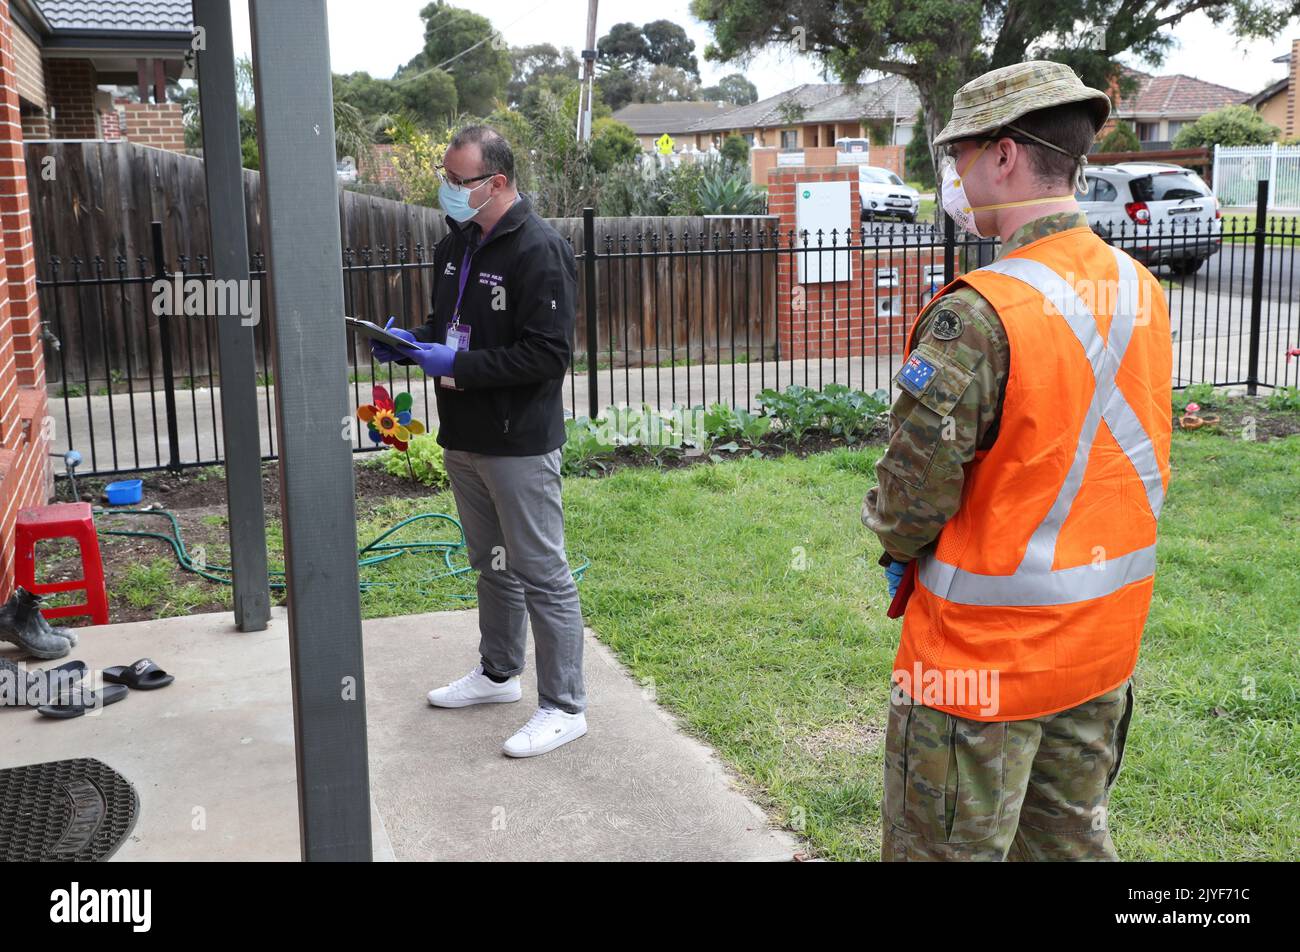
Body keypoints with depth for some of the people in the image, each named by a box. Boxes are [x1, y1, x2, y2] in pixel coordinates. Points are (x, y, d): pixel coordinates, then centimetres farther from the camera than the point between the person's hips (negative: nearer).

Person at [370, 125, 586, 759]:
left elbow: (548, 353, -23)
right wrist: (409, 343, 2)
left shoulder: (540, 251, -17)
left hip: (520, 444, -9)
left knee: (542, 575, -1)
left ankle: (564, 707, 9)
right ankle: (498, 673, 38)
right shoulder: (455, 246, 11)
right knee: (492, 565, 21)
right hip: (464, 437, 9)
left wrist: (459, 366, -23)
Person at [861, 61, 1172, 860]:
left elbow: (913, 491, -20)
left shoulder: (979, 314, -24)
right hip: (1105, 640, 7)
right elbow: (1135, 461, 9)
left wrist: (900, 546, 1)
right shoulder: (1142, 292, 0)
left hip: (988, 649, -7)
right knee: (1072, 838, 23)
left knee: (950, 850, 9)